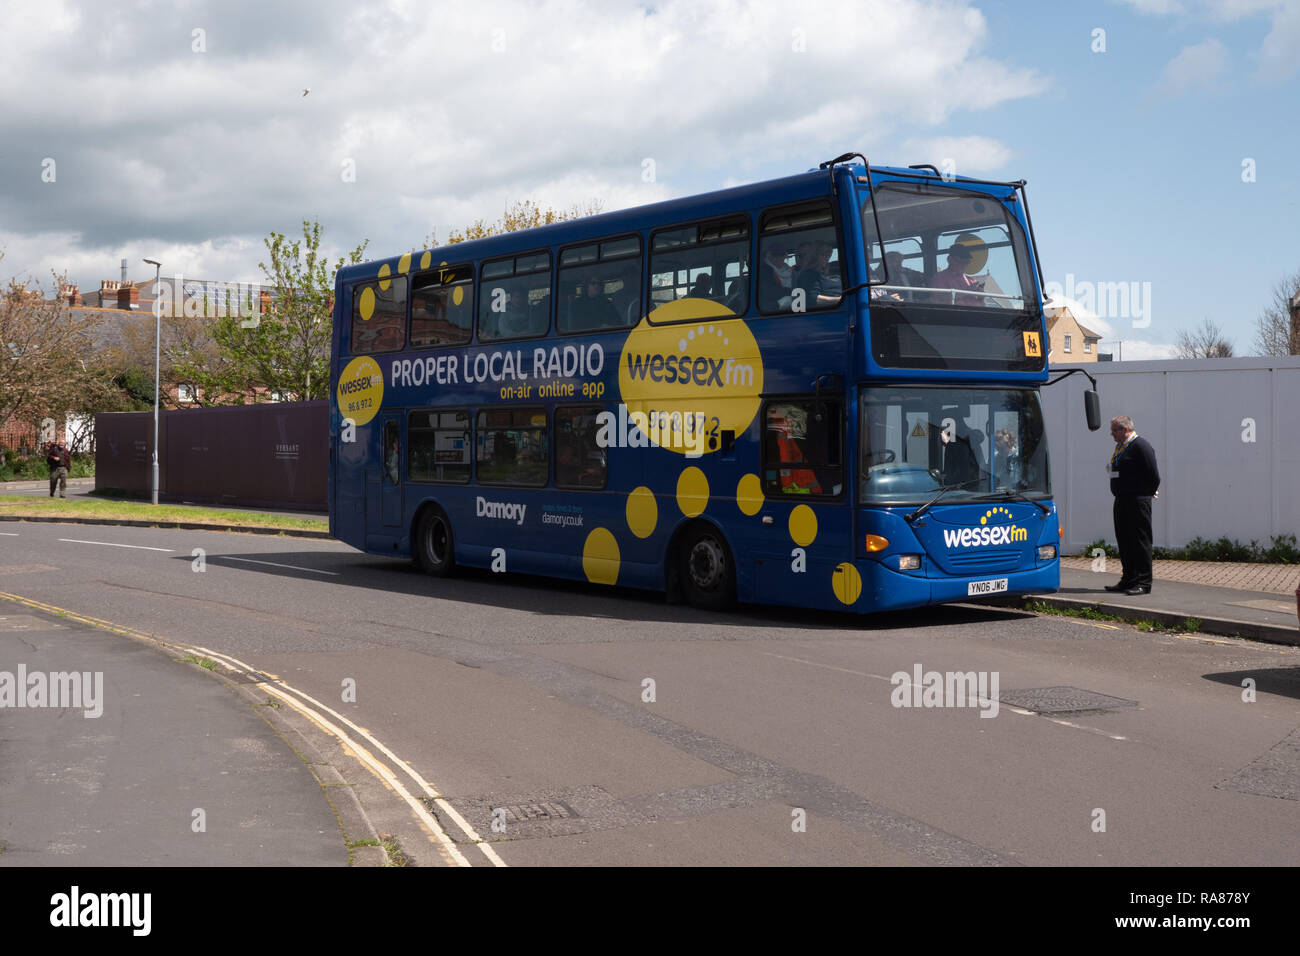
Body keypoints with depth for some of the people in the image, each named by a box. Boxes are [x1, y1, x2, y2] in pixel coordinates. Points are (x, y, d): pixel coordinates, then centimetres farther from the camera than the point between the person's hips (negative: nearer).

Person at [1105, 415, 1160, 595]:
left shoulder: (1141, 446, -12)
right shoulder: (1120, 447, 16)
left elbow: (1153, 476, -13)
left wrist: (1145, 495, -5)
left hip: (1137, 503, -9)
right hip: (1121, 502, 9)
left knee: (1140, 542, -6)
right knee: (1124, 542, 12)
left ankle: (1143, 583, -4)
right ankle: (1128, 580, 20)